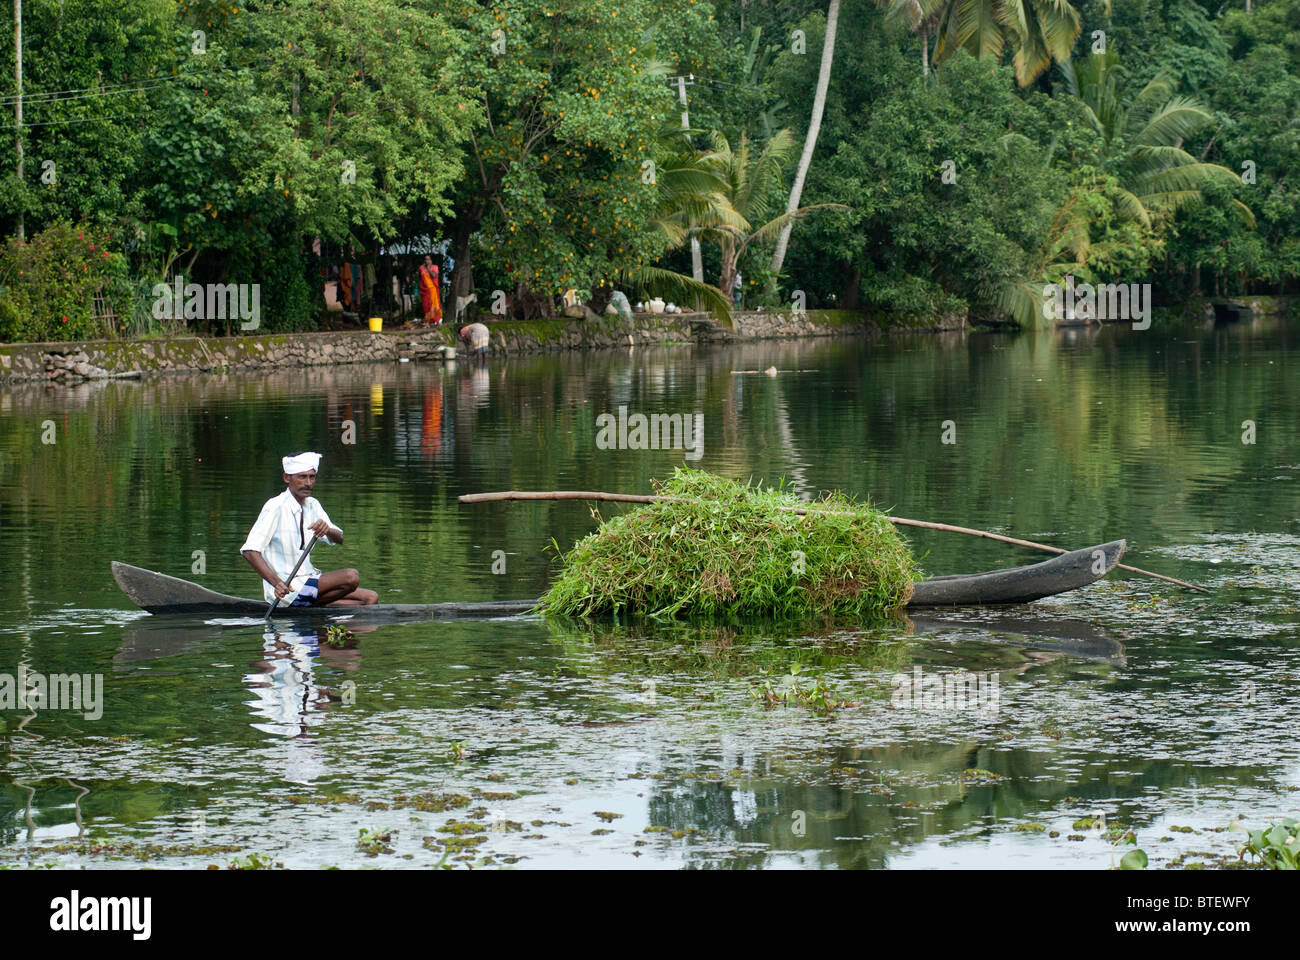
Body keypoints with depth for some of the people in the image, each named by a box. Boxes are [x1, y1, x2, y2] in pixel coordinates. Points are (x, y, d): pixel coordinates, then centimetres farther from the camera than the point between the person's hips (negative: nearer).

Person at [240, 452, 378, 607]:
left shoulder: (313, 505, 10)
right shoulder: (275, 507, -15)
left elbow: (339, 539, 1)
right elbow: (250, 551, -22)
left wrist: (327, 530, -24)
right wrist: (277, 583, -33)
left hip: (308, 577, 8)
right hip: (287, 588, -8)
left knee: (371, 598, -1)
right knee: (351, 577, -24)